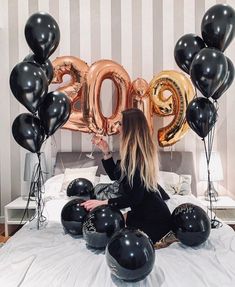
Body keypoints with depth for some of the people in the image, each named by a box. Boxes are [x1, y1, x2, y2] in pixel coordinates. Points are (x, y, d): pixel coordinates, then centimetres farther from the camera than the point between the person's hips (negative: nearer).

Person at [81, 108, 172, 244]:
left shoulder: (136, 155, -24)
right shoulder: (135, 152, 4)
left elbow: (135, 198, -24)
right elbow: (114, 176, 13)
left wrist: (104, 202, -25)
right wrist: (106, 152, 4)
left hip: (153, 219, -9)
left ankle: (165, 237, 4)